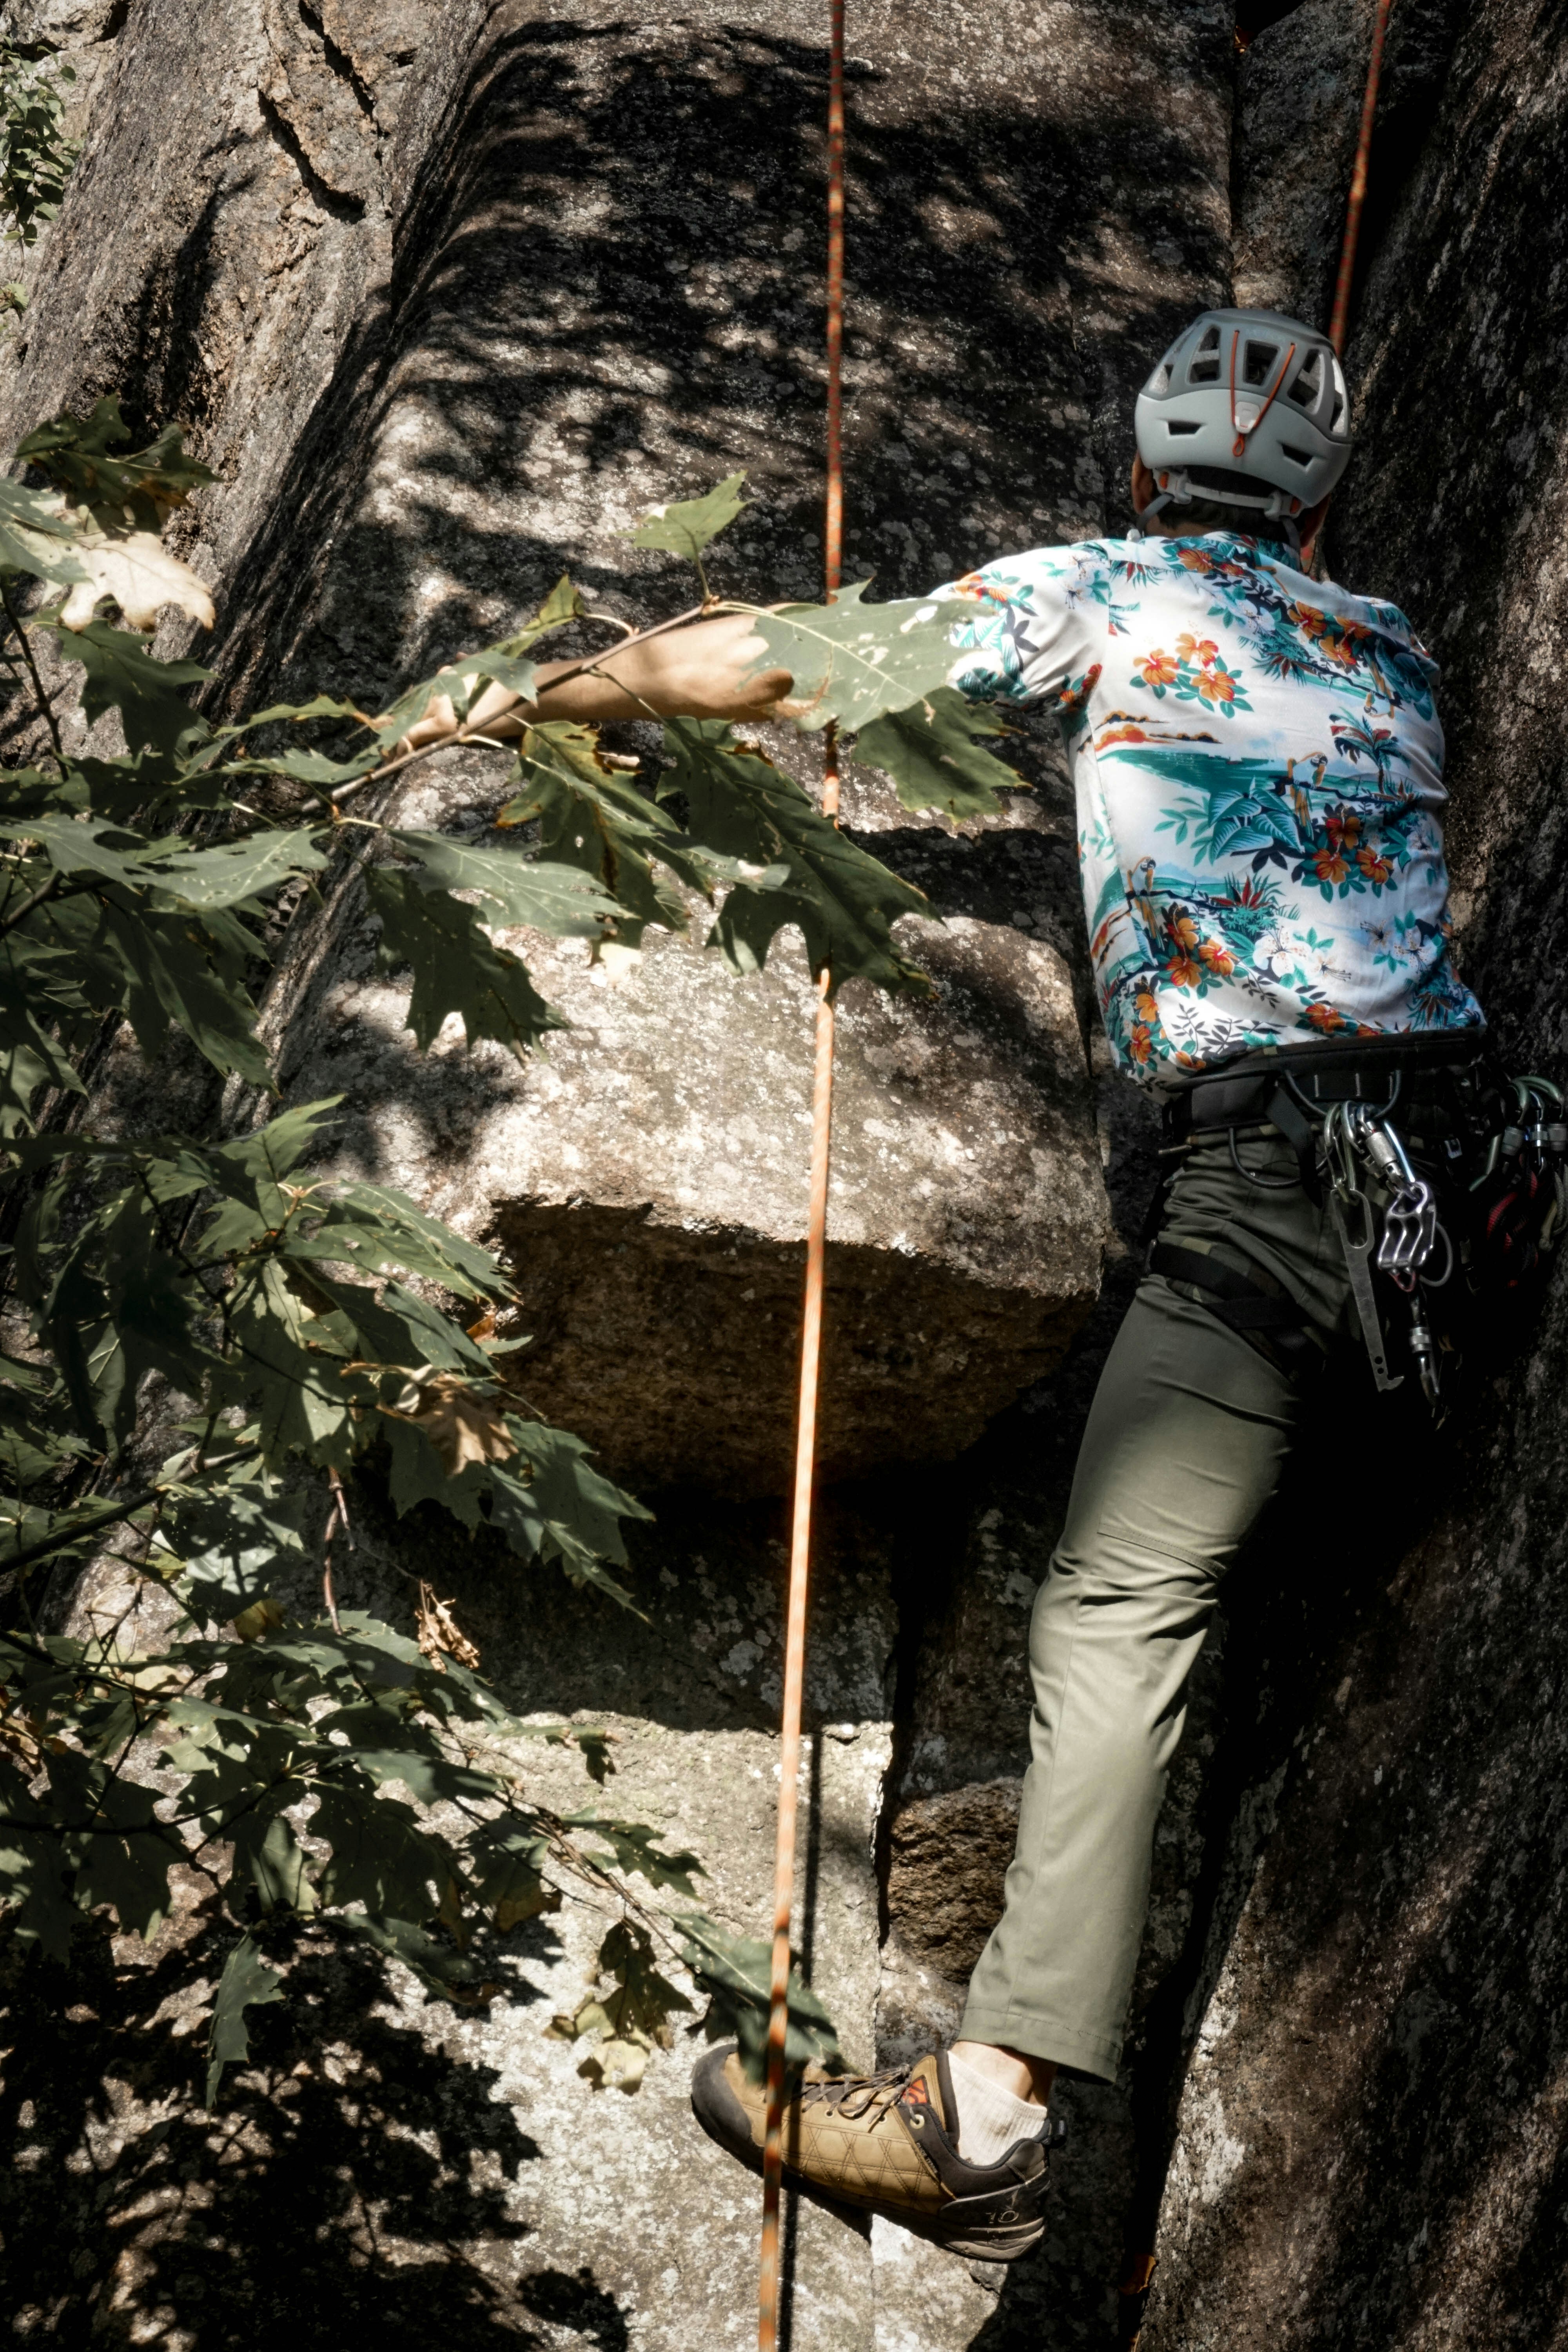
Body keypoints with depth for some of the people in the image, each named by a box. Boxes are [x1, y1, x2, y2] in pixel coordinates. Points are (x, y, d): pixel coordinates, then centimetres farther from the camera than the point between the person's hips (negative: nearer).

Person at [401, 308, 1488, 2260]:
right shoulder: (1392, 650, 21)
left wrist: (548, 694, 24)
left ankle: (999, 2104, -22)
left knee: (1118, 1607, -13)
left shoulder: (1100, 598, 8)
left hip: (1265, 1167, -6)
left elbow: (757, 667, 8)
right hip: (1463, 1135, 6)